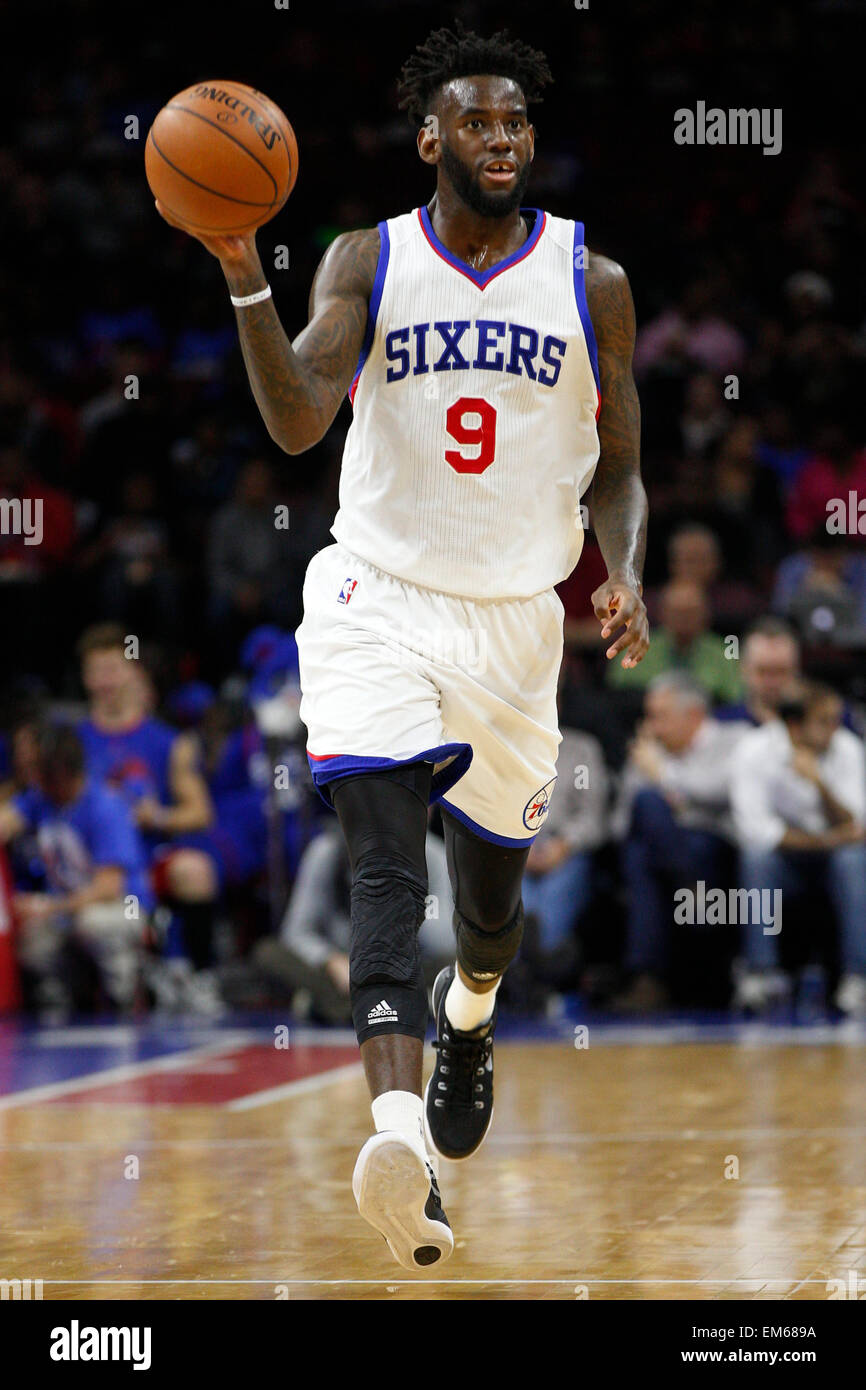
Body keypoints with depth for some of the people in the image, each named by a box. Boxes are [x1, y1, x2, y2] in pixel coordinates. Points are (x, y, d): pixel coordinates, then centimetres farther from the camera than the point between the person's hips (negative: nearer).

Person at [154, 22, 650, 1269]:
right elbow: (297, 425, -16)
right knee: (388, 873, -21)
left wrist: (624, 576, -11)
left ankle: (469, 1019, 51)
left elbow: (618, 467, 8)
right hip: (377, 599, -2)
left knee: (491, 890, 15)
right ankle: (403, 1139, -35)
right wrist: (244, 277, -29)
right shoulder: (368, 263, -2)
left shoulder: (591, 281, 2)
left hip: (516, 614, 3)